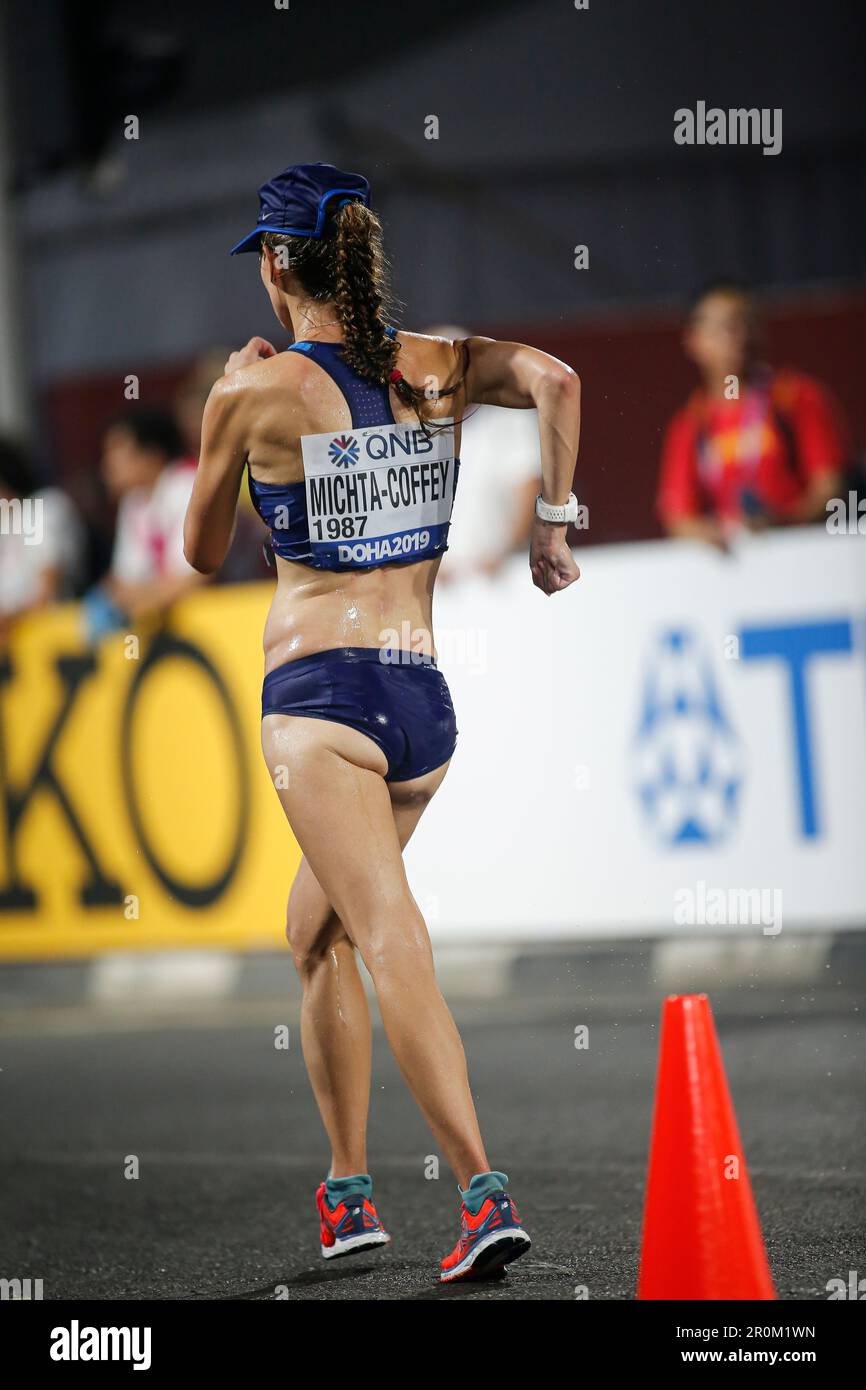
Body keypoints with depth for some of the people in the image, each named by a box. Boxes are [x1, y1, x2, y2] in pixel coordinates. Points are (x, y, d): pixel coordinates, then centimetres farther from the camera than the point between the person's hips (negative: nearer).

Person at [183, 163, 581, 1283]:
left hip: (320, 692, -6)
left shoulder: (254, 392, -4)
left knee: (391, 937, -16)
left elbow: (202, 552, 10)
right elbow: (554, 378, -11)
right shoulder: (434, 366, 8)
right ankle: (348, 1190, 25)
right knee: (315, 929, 23)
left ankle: (484, 1191, -30)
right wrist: (554, 521, -5)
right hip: (425, 697, 6)